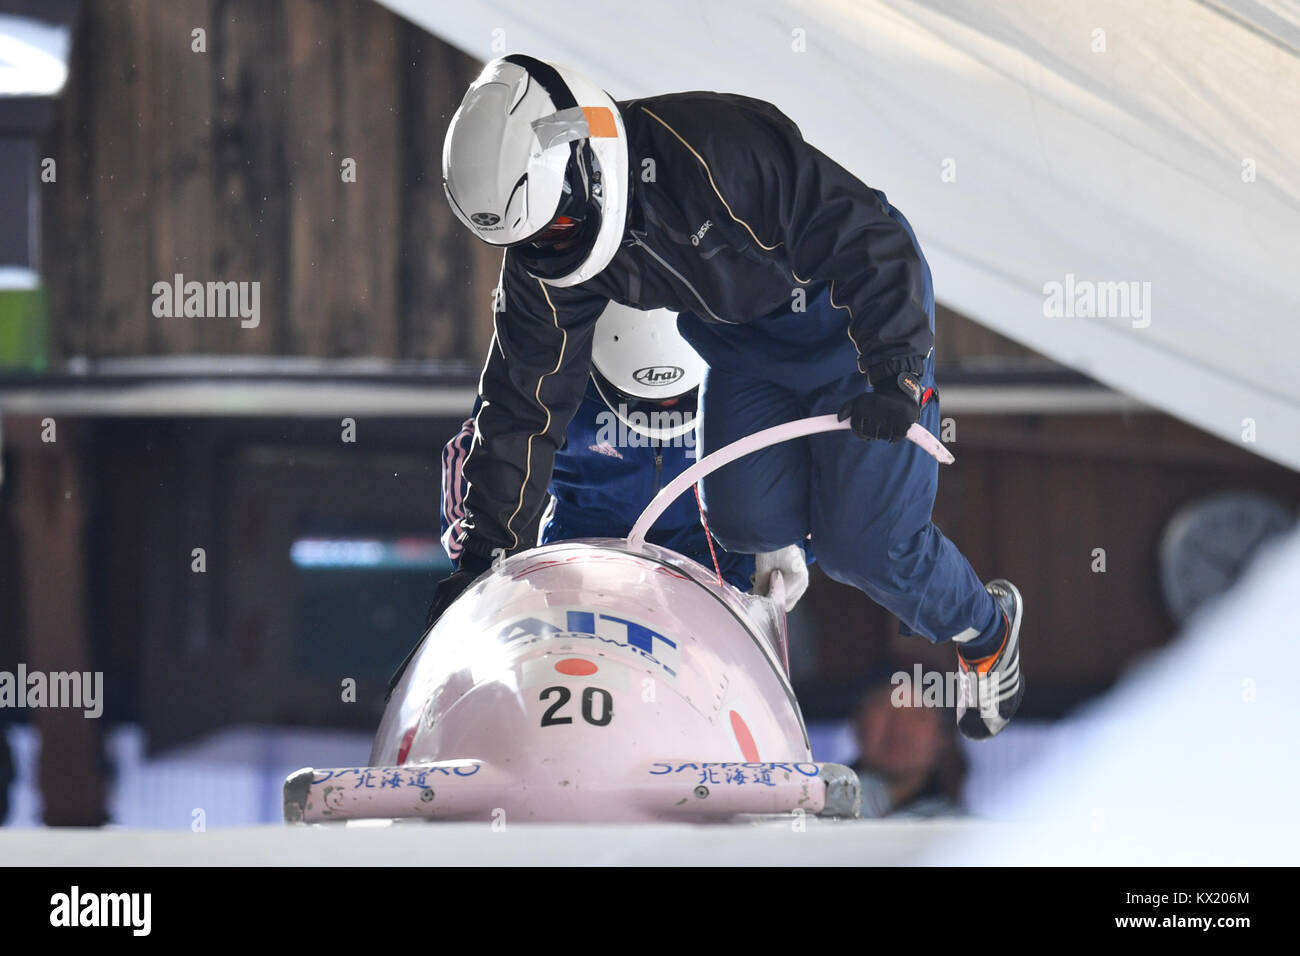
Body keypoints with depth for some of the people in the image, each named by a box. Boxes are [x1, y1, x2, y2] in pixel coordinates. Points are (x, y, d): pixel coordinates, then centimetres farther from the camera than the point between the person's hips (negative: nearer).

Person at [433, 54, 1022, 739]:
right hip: (745, 342, 6)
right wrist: (482, 549, -8)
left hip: (860, 314, -6)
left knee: (866, 547, -9)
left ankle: (984, 631, 20)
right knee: (743, 521, -12)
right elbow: (523, 401, -6)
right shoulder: (542, 259, -16)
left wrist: (894, 374, -39)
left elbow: (871, 243, -31)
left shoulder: (714, 149, -37)